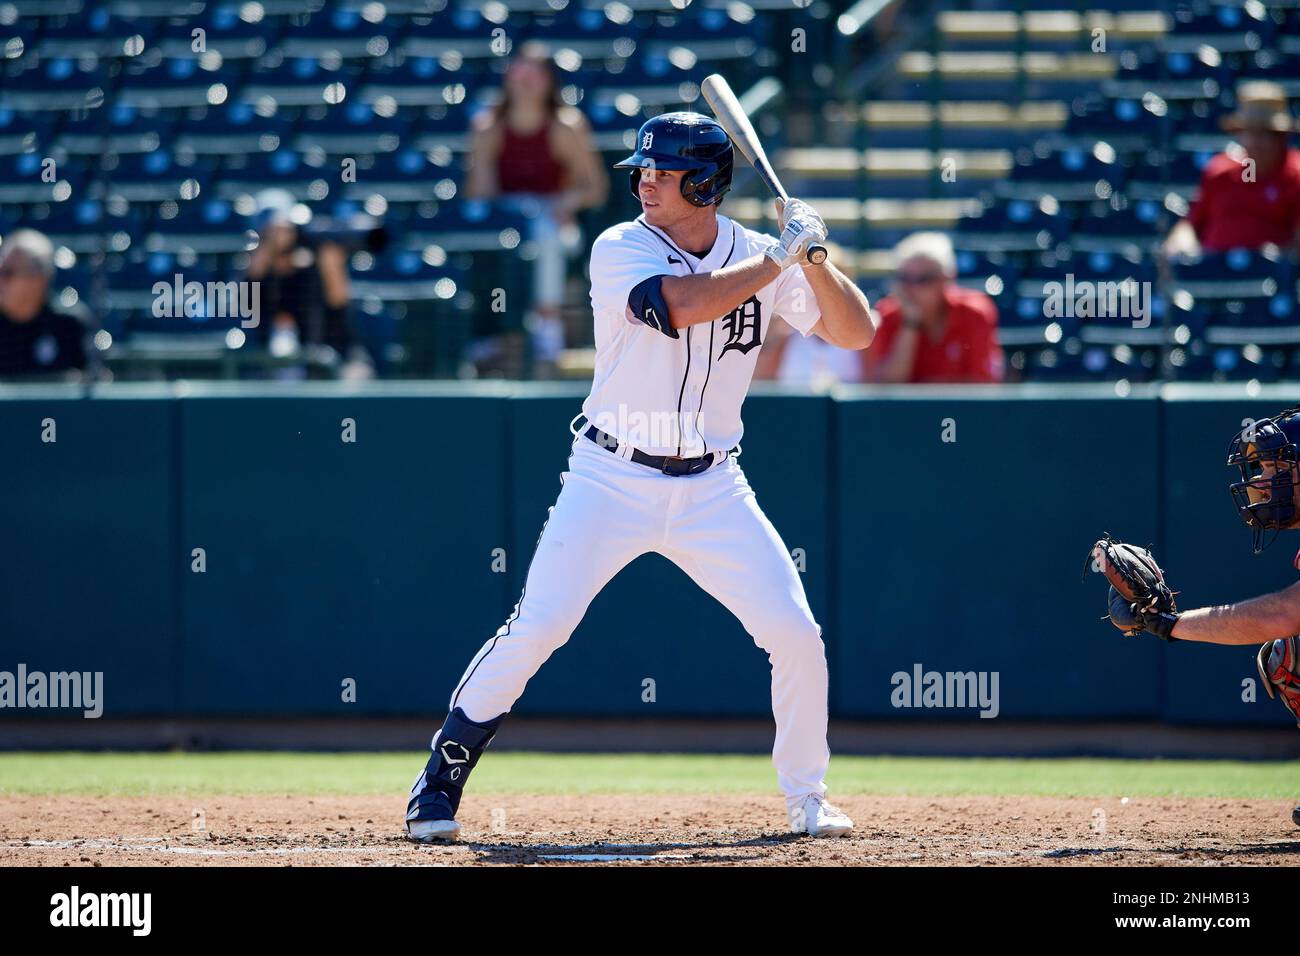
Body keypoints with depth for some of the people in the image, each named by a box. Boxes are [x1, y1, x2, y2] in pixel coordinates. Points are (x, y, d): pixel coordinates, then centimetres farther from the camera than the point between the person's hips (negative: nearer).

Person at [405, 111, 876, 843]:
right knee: (534, 630, -12)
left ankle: (807, 797, 14)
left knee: (796, 636, -6)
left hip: (711, 491, 3)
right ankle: (440, 783, 2)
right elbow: (679, 306, -29)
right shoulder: (619, 251, -9)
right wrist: (779, 260, -22)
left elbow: (858, 332, -1)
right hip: (611, 481, -3)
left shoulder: (758, 256, 1)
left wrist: (814, 260, -17)